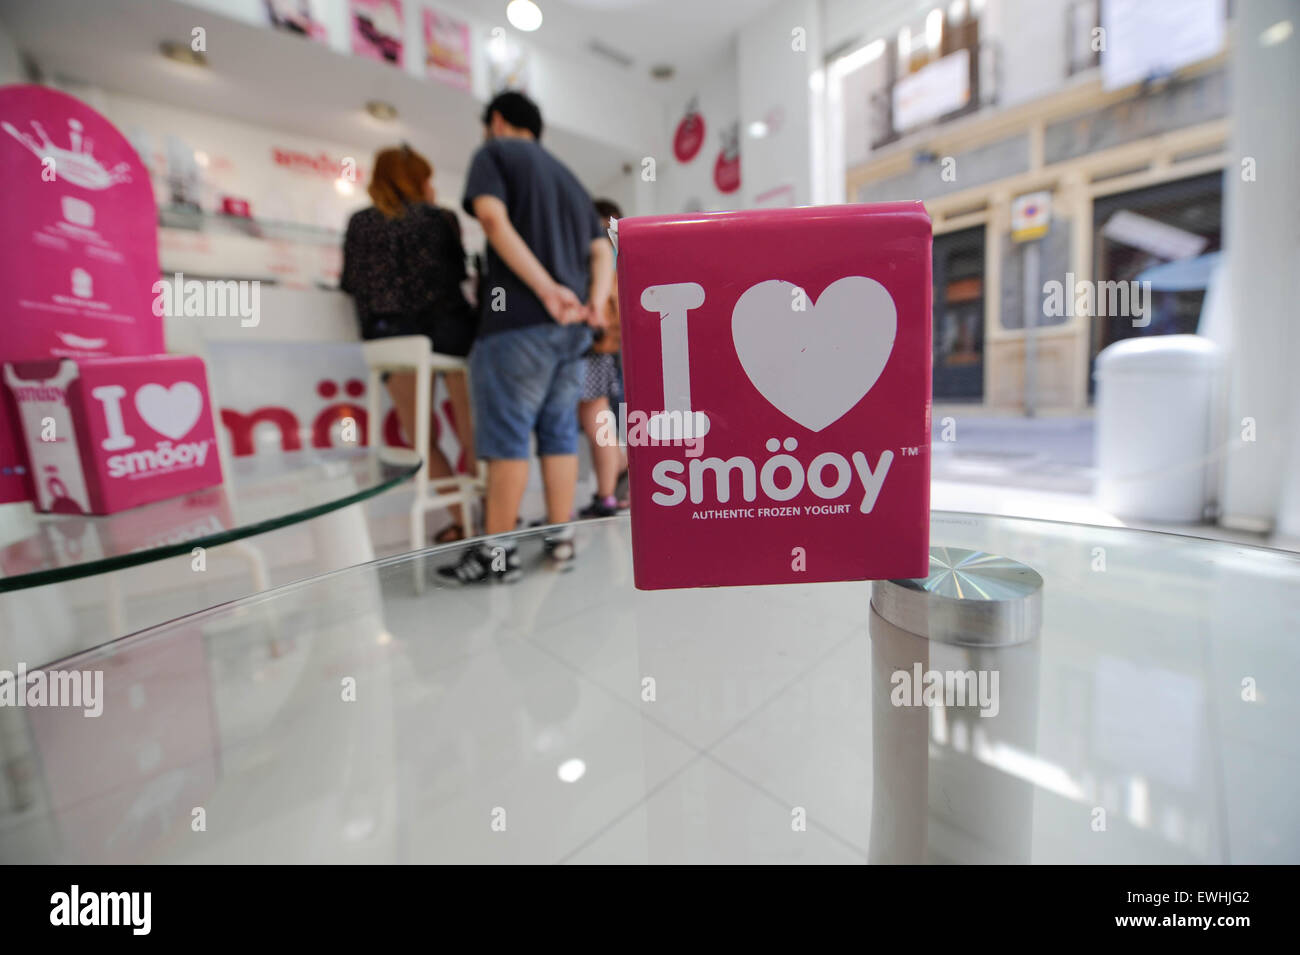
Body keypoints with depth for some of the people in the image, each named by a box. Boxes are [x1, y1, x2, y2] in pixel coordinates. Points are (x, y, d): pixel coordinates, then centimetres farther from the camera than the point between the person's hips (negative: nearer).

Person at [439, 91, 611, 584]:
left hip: (520, 319, -6)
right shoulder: (567, 174, 27)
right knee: (560, 431, 8)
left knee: (507, 433, -5)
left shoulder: (494, 152, 9)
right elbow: (602, 250, 17)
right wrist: (596, 303, 1)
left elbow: (494, 218, -11)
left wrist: (548, 288, -17)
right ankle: (560, 538, 13)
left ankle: (497, 552, -1)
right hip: (573, 326, 7)